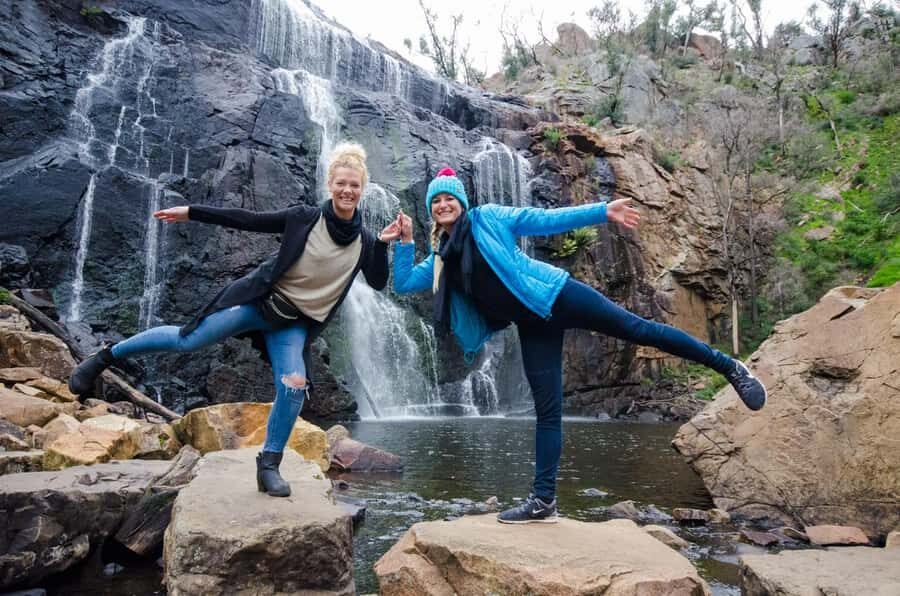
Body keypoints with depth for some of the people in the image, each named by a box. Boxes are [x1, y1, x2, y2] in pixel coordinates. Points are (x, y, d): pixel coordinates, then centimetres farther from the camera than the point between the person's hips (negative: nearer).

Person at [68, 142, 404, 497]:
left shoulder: (362, 240, 0)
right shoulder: (305, 218, -7)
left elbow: (378, 283, -5)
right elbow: (248, 220, -5)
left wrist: (383, 244, -19)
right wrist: (191, 212, -5)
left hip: (295, 322, 2)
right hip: (260, 300, -2)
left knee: (294, 386, -15)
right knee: (187, 340, -3)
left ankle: (268, 465, 2)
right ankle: (105, 357, 19)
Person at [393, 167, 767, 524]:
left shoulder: (488, 218, -1)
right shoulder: (441, 259, 12)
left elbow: (548, 220, -2)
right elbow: (402, 283, 10)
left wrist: (602, 211, -9)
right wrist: (406, 240, -1)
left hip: (555, 294, -3)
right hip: (532, 326, 4)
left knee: (637, 329, -4)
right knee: (547, 411, 2)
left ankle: (729, 367, 13)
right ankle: (543, 500, 7)